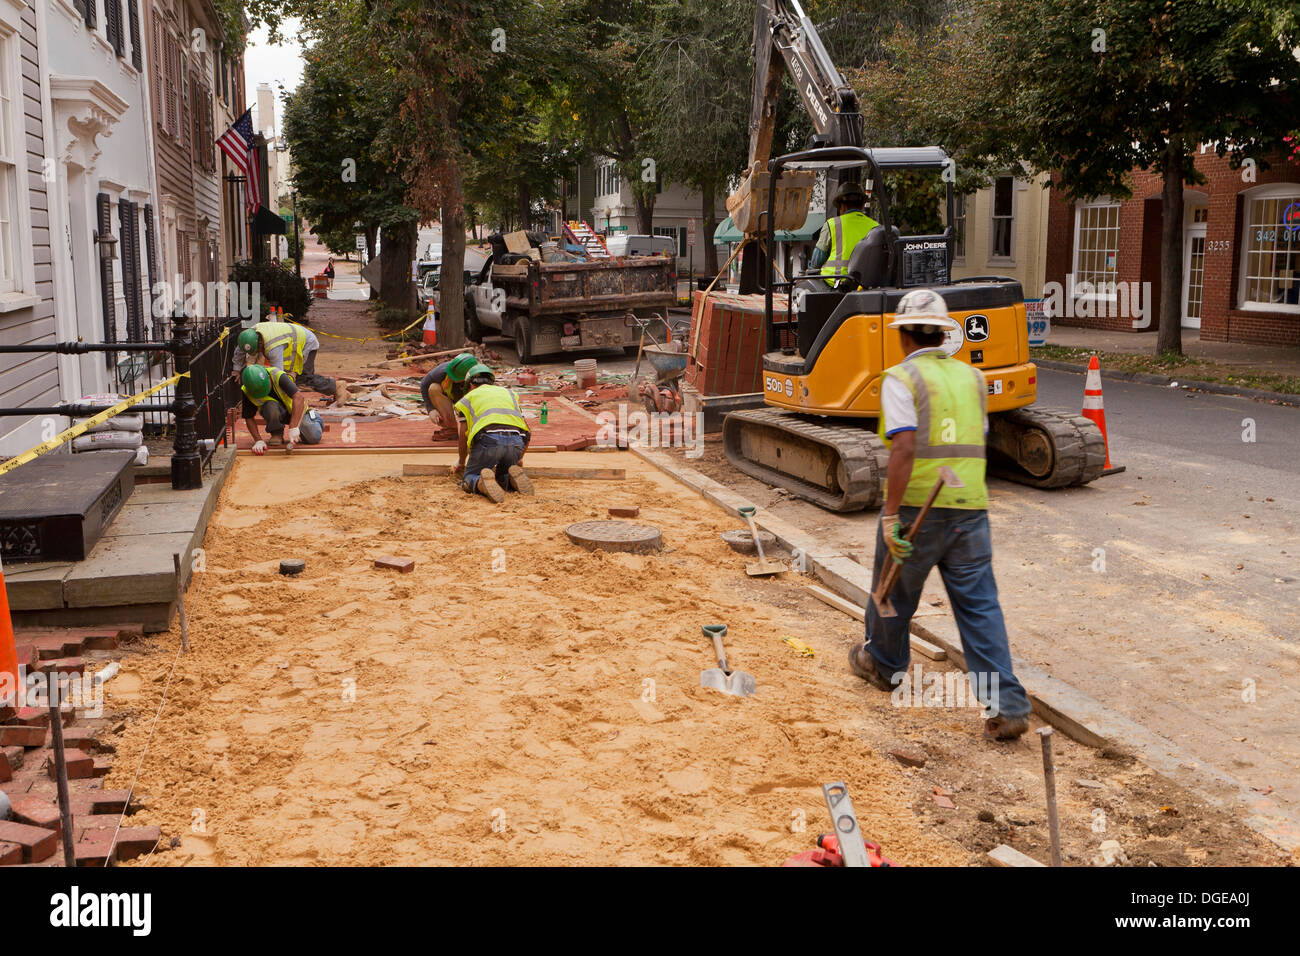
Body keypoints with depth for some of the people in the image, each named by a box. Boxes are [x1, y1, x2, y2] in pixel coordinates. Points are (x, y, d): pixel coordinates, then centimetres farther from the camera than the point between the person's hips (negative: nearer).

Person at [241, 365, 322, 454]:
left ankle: (314, 418, 22)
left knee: (314, 438, -13)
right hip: (277, 414, 0)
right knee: (271, 406, -35)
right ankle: (277, 434, -7)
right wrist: (258, 440, -29)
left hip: (297, 411, 0)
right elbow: (249, 418, -14)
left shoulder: (278, 376, -33)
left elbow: (299, 397, -44)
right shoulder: (246, 392, -22)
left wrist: (293, 427, -52)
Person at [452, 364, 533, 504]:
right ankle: (515, 477, -8)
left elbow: (463, 437, 23)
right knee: (503, 478, 27)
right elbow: (526, 429, 31)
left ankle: (483, 483, -22)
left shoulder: (467, 399, 26)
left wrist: (461, 463, 41)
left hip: (487, 439, -3)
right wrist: (520, 458, 45)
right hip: (516, 440, 3)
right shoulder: (508, 393, 34)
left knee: (470, 479, 13)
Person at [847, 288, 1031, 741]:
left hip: (917, 509, -4)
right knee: (980, 605, 4)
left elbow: (904, 449, -20)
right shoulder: (972, 377, 12)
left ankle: (883, 663, 41)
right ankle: (1006, 704, -3)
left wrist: (890, 515, -19)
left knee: (895, 591, 18)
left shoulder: (901, 379, -8)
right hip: (971, 508, 4)